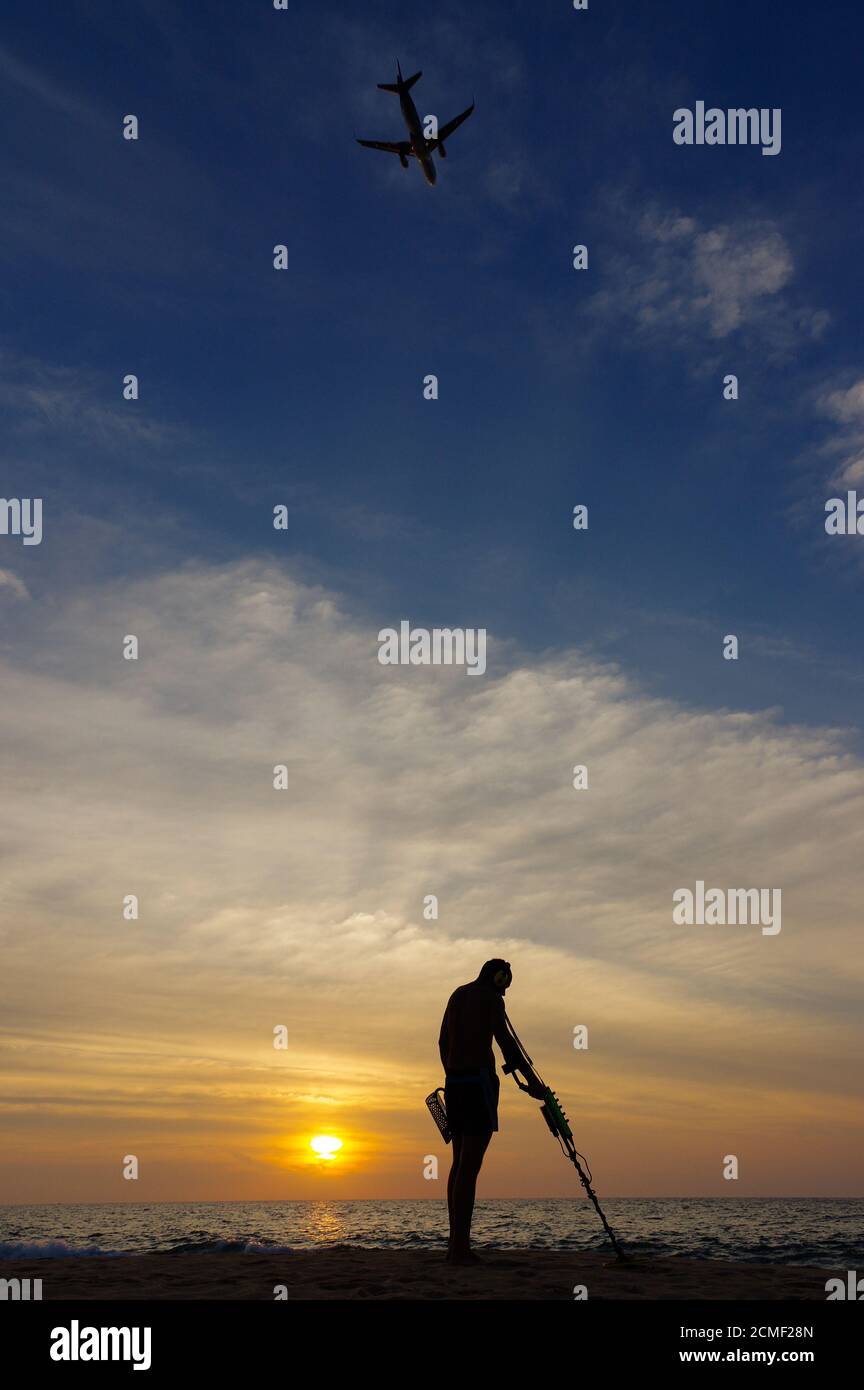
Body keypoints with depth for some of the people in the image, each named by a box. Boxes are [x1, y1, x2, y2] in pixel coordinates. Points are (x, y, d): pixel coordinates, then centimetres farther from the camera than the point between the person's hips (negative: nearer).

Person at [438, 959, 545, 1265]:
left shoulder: (457, 995, 19)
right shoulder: (491, 998, -6)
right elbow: (505, 1041, -16)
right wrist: (532, 1080, -15)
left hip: (453, 1081, 9)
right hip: (479, 1081, -9)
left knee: (460, 1163, 13)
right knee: (470, 1166, -10)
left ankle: (455, 1244, 14)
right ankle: (460, 1248, -11)